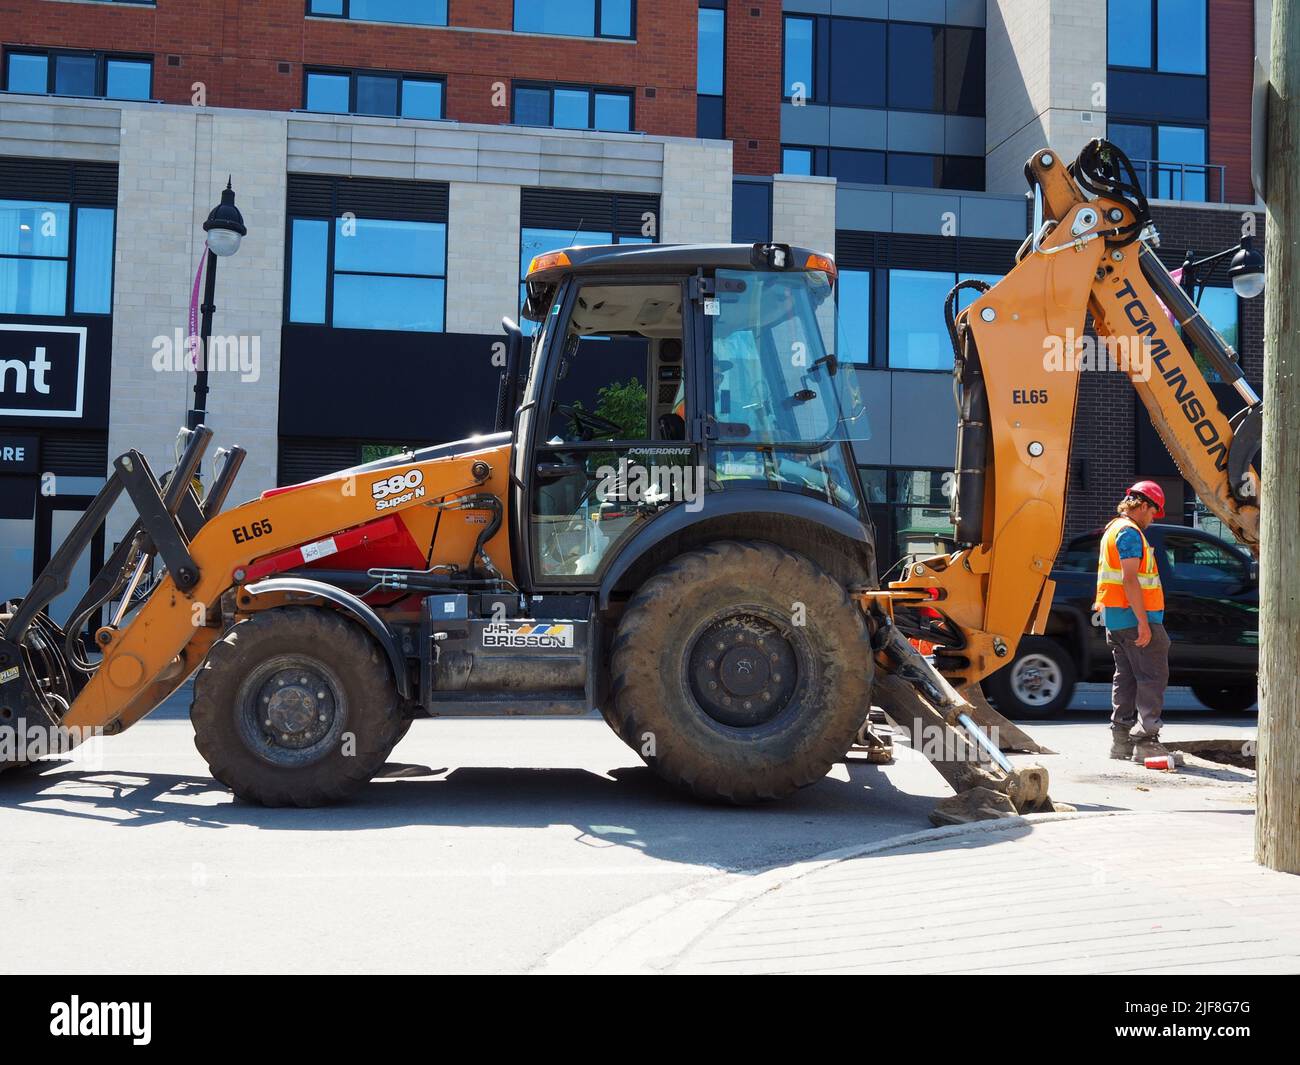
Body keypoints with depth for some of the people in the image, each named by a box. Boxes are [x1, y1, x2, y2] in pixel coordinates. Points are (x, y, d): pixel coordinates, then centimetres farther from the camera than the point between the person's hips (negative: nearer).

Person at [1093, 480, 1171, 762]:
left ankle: (1121, 740, 15)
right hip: (1134, 617, -10)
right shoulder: (1130, 532, -13)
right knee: (1152, 678, -7)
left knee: (1126, 677, 12)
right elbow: (1130, 580, -21)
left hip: (1115, 620, 10)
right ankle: (1145, 741, -10)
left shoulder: (1113, 529, 20)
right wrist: (1143, 622, -22)